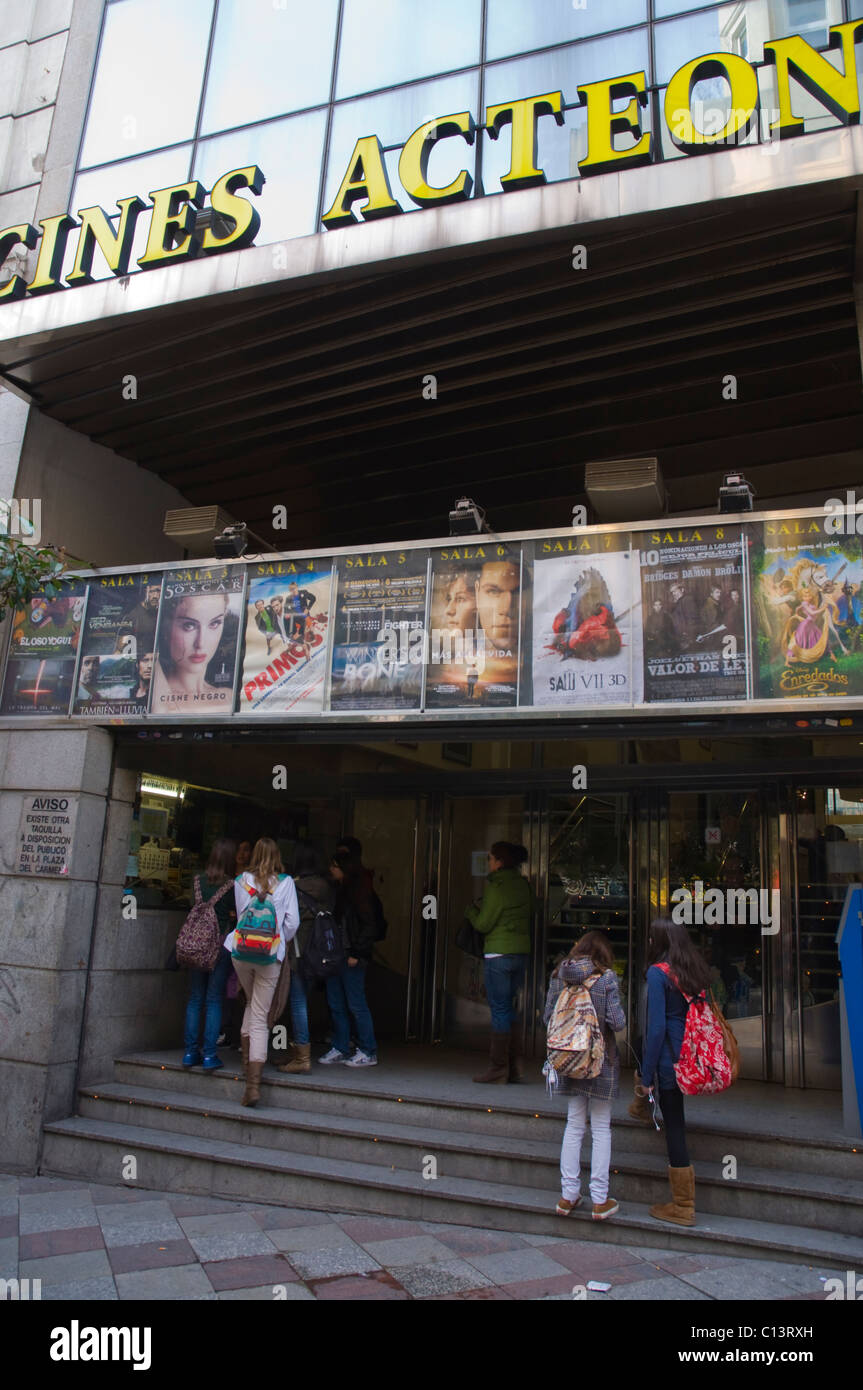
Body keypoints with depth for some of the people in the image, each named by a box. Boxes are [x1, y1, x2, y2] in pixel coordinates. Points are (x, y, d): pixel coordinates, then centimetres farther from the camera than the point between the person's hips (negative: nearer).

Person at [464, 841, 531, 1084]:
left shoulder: (496, 886, -11)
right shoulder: (523, 885, 10)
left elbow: (484, 924, -10)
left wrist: (471, 911, 10)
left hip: (499, 952, -7)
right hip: (522, 951, 7)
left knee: (500, 1009, -1)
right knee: (508, 1008, 14)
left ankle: (499, 1067, 4)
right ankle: (514, 1066, 15)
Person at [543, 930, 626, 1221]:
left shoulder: (558, 975, 1)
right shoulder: (606, 977, -11)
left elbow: (548, 1017, 3)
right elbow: (617, 1022, -15)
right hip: (601, 1060, -4)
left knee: (574, 1125, 14)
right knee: (601, 1129, 7)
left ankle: (568, 1196, 18)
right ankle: (600, 1201, 13)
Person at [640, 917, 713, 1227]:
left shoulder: (657, 973, -13)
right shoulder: (696, 970, 7)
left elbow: (656, 1027, -16)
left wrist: (647, 1076, -10)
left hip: (670, 1059, -7)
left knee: (674, 1126, 2)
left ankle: (683, 1207, 11)